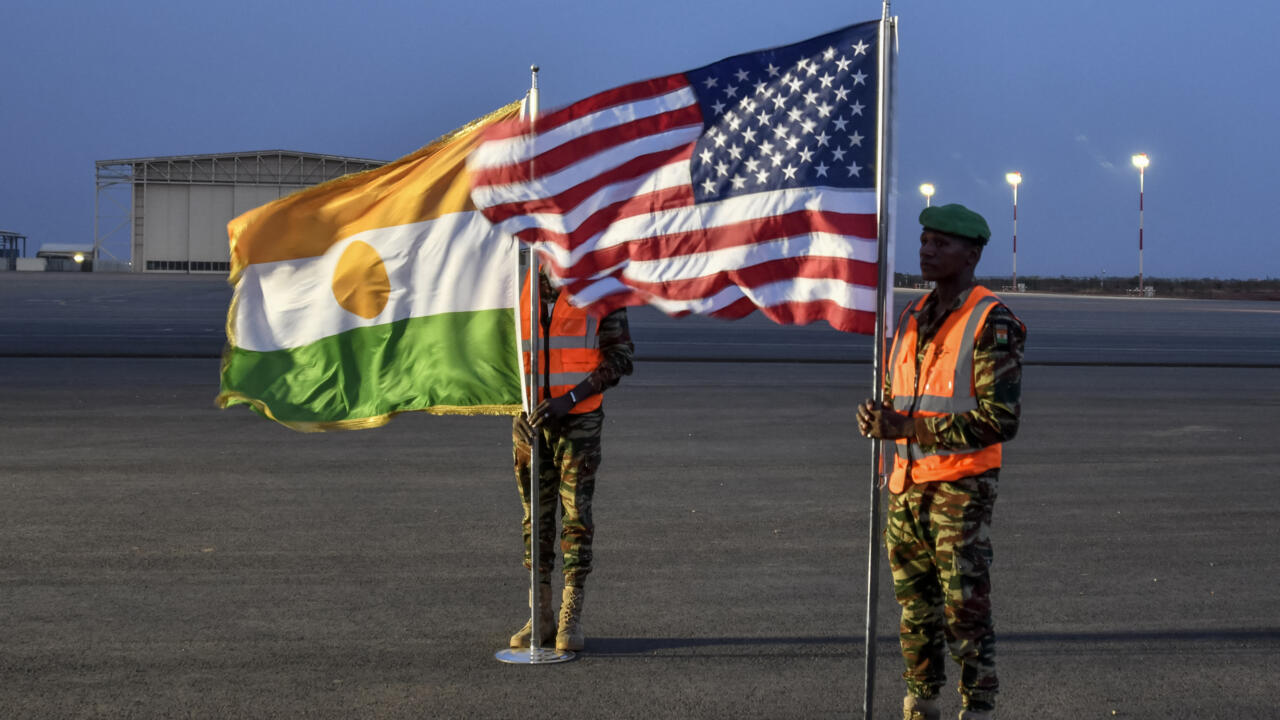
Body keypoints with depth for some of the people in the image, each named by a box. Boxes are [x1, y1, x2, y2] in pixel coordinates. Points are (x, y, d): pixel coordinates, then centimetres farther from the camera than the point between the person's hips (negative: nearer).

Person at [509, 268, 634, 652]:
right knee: (536, 517, 6)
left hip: (579, 419, -3)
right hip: (530, 418, 3)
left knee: (576, 515, -2)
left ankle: (571, 619, 4)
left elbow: (620, 358, -7)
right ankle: (540, 616, 13)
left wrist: (569, 398, -17)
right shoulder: (518, 290, 3)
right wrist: (518, 409, -7)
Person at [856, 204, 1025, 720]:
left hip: (961, 489, -7)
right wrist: (874, 416, -3)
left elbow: (1001, 420, -18)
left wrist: (909, 427, -19)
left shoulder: (992, 324, -11)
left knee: (967, 613, -4)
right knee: (915, 611, 12)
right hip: (904, 488, 7)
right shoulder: (912, 320, 13)